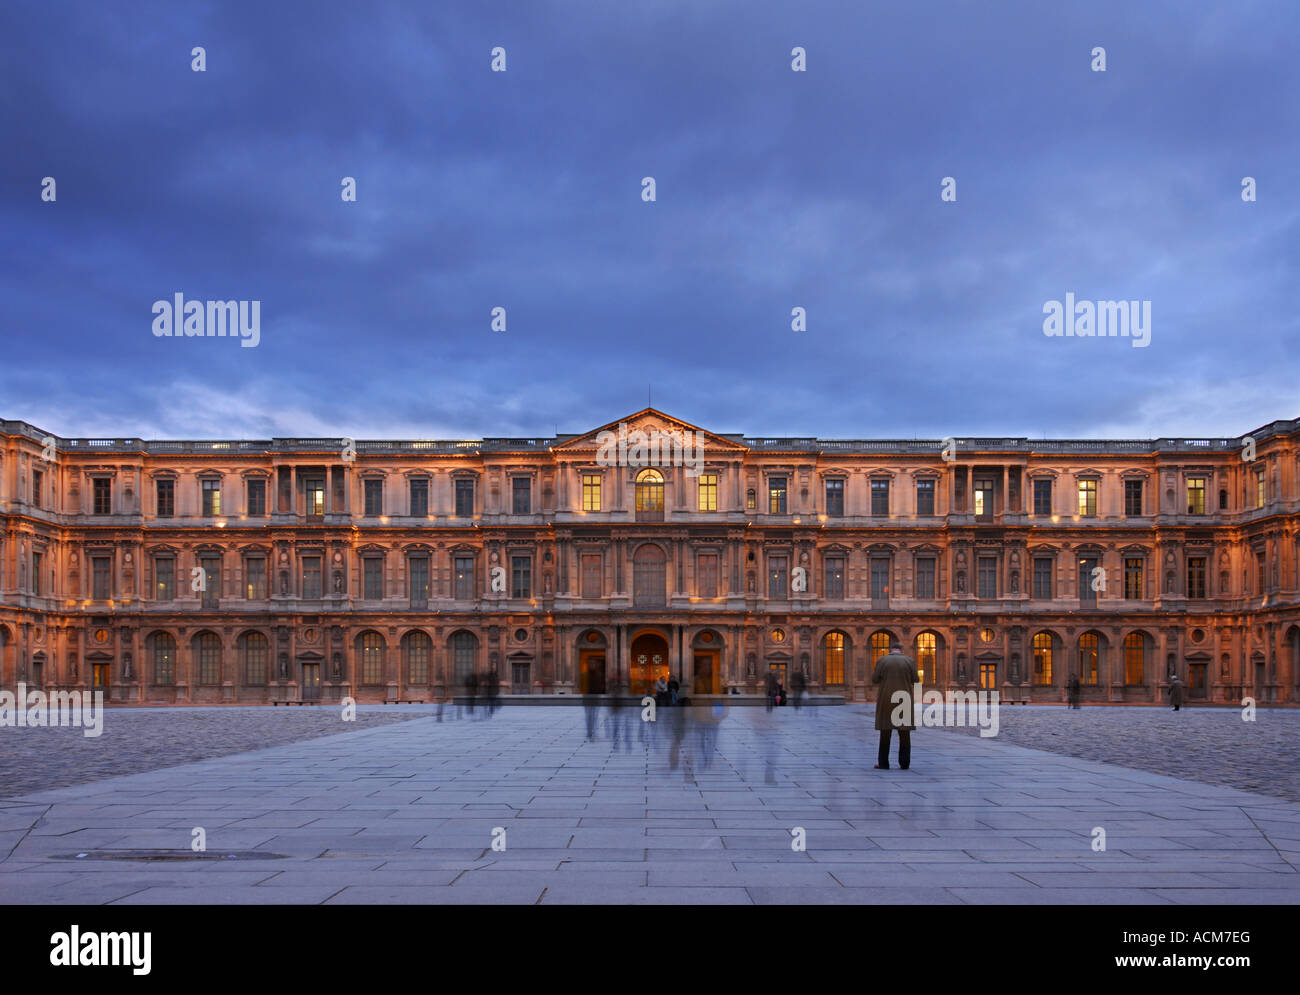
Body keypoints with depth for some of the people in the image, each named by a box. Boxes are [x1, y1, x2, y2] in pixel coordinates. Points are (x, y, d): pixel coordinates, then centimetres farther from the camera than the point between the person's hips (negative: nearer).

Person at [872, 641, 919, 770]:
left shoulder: (882, 661, -1)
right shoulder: (909, 661, 0)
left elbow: (874, 680, -1)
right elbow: (916, 681, 2)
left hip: (886, 700, -1)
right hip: (904, 701, 1)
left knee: (885, 732, 4)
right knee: (904, 733, 6)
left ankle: (883, 763, 3)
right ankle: (904, 763, 4)